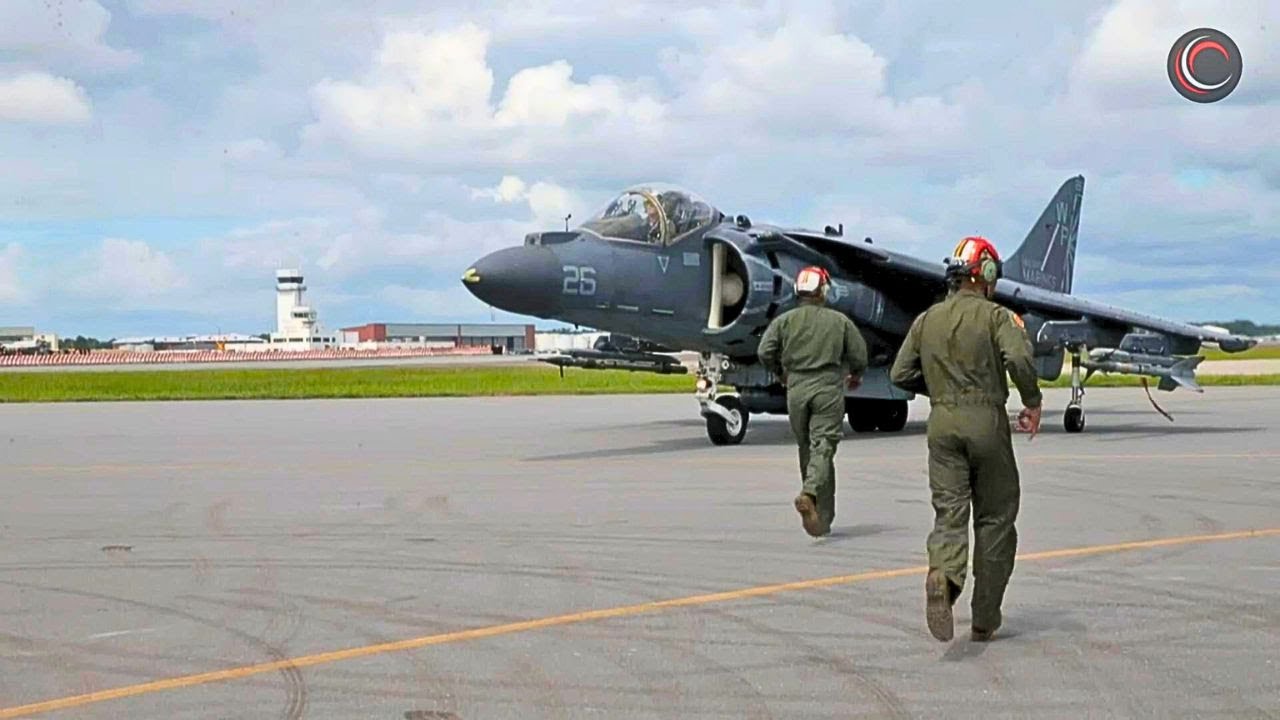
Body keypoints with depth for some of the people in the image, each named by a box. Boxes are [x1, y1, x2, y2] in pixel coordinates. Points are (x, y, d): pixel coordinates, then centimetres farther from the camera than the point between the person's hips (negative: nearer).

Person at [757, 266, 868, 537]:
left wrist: (781, 373, 15)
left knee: (807, 450, 12)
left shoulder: (785, 320, 5)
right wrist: (855, 375, 26)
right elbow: (859, 354, 4)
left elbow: (765, 352, -4)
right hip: (828, 388, -2)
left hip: (796, 390, 2)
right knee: (823, 446, -8)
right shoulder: (839, 320, 4)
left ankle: (823, 518, 17)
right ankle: (809, 493, -35)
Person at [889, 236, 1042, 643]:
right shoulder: (995, 316, -3)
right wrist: (1032, 402, -5)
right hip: (986, 421, -3)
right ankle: (984, 620, 11)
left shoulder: (927, 320, 11)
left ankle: (943, 574, -34)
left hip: (943, 424, 3)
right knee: (995, 518, 8)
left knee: (949, 512, 0)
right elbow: (1019, 359, -20)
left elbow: (900, 374, 9)